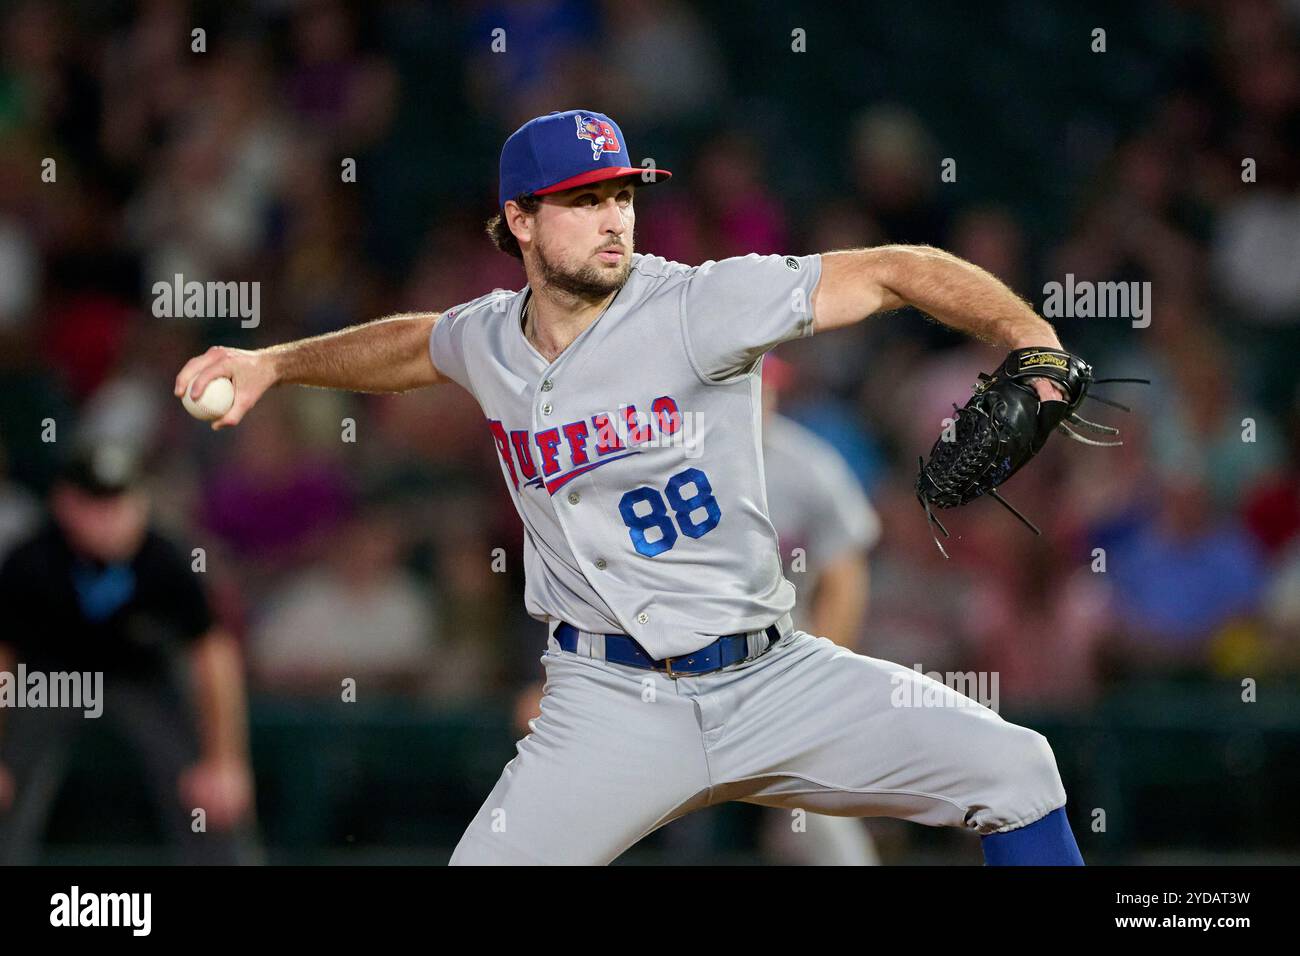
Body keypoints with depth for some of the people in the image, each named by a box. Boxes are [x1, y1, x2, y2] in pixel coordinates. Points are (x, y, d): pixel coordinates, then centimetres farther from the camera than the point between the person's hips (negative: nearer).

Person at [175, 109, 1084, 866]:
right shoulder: (490, 338, 4)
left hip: (773, 676, -2)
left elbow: (898, 273, -16)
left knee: (1012, 769, -14)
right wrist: (273, 364, 23)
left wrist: (1030, 342, -30)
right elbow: (414, 345, 30)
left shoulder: (698, 306, -12)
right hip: (612, 704, 2)